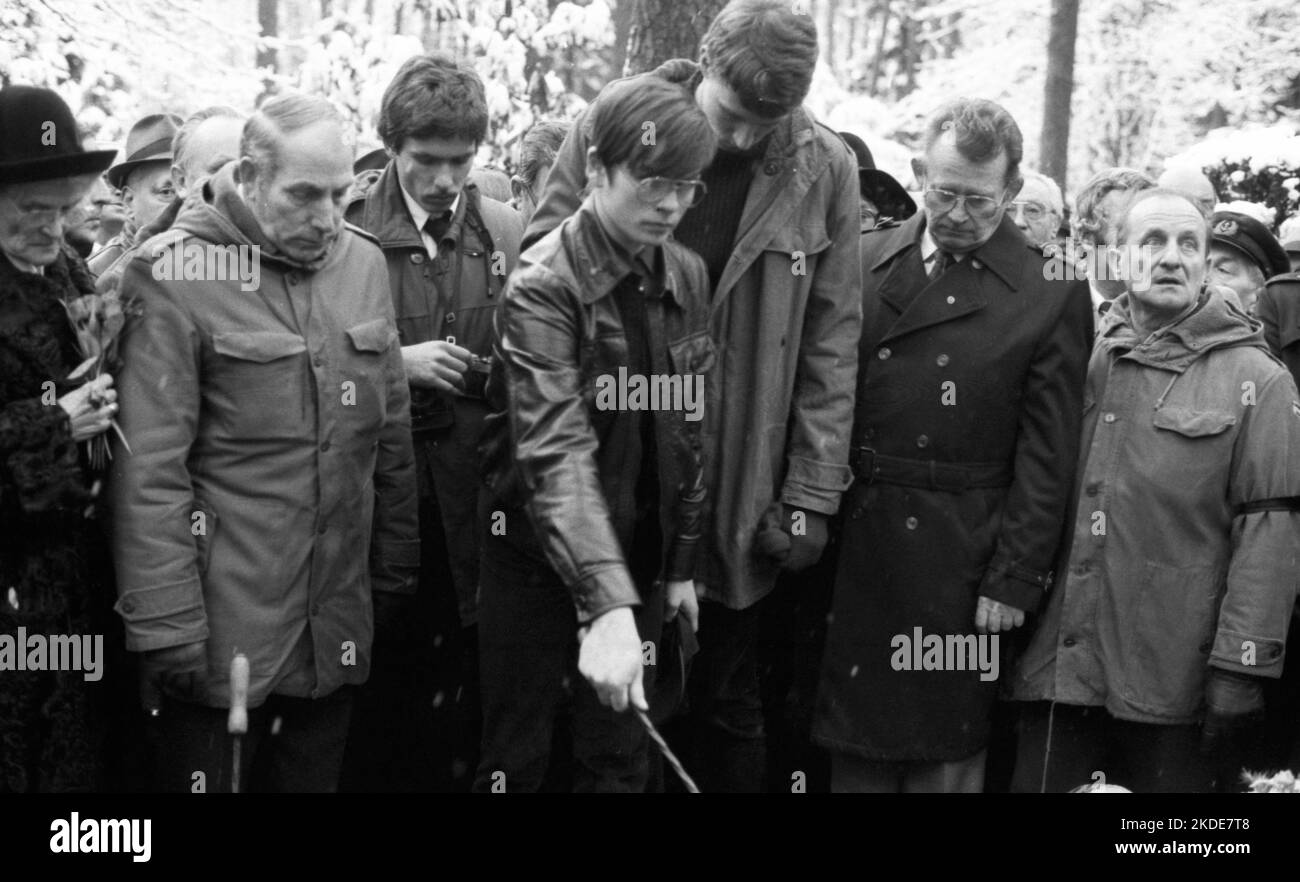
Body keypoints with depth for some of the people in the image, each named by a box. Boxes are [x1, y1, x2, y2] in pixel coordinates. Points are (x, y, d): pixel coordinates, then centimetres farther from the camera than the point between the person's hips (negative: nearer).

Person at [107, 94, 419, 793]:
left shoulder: (364, 262, 7)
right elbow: (148, 469, -12)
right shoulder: (173, 276, -10)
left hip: (340, 627, 5)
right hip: (220, 630, -5)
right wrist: (167, 626, -14)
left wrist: (392, 578, 13)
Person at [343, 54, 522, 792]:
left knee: (463, 682, 7)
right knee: (381, 671, 6)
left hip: (473, 489, 2)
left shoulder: (505, 231, 5)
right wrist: (395, 363, -14)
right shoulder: (345, 227, -4)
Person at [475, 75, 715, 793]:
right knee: (517, 760, 6)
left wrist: (680, 565, 10)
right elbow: (557, 451, -29)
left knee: (621, 760, 12)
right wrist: (607, 605, -39)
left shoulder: (687, 278, 2)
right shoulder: (544, 287, -18)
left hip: (640, 558, 5)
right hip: (540, 561, -5)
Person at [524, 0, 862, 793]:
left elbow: (830, 345, -1)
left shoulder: (825, 169, -4)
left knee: (728, 702, 11)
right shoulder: (610, 126, -4)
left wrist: (811, 494, -4)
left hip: (739, 487, 0)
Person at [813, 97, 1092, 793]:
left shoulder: (1050, 295, -3)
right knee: (854, 749, 12)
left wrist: (1015, 579, -9)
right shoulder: (865, 262, 6)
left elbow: (1046, 456, -5)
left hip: (960, 565, -3)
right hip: (852, 546, 3)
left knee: (944, 760, 6)